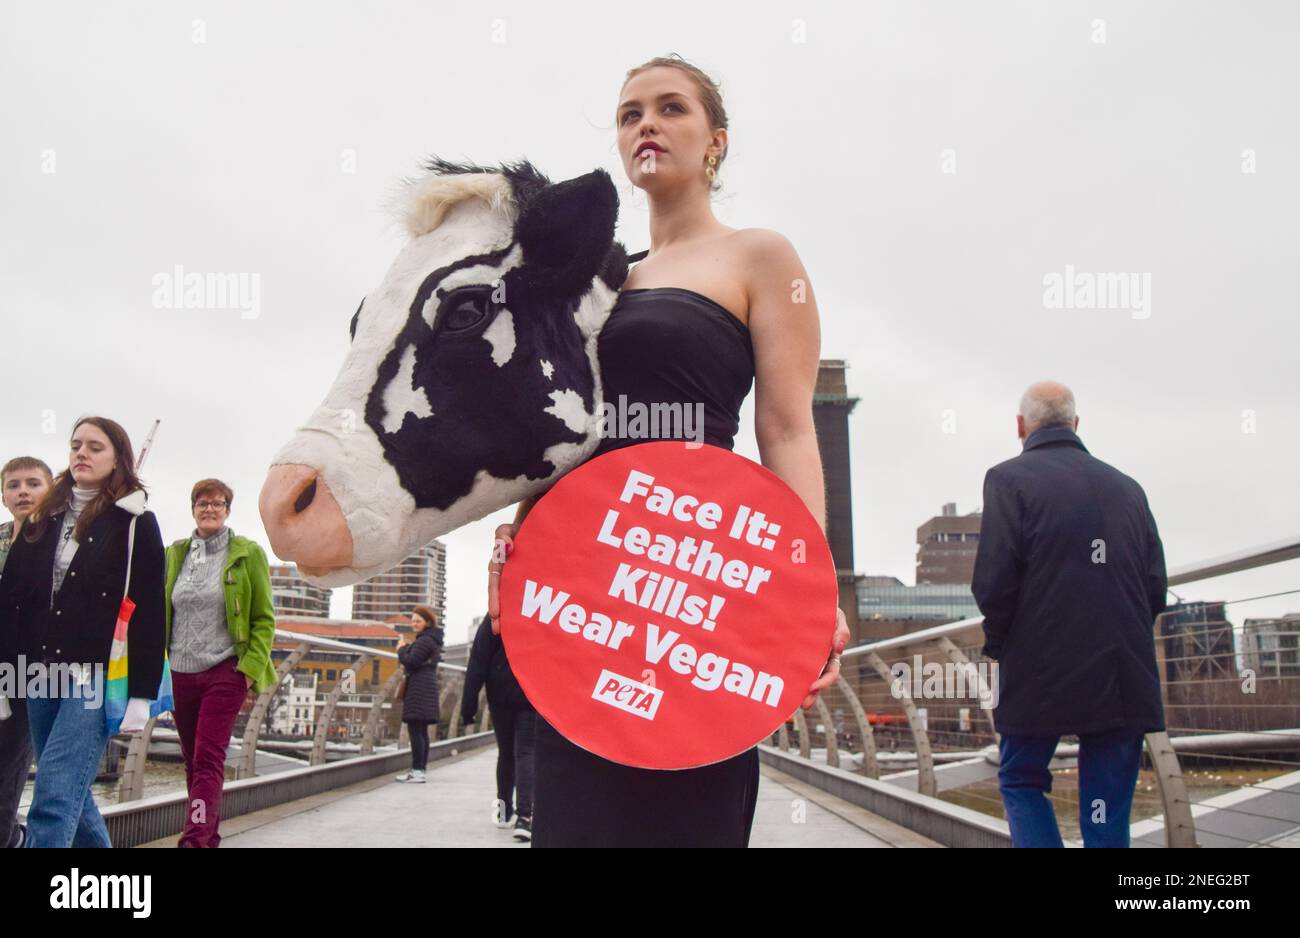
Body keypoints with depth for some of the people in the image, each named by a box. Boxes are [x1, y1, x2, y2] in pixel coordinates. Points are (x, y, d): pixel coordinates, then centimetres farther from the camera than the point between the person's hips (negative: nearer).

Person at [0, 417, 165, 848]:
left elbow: (148, 614, -6)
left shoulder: (135, 523, -2)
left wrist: (141, 694, -11)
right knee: (70, 795, 12)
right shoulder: (42, 519, 14)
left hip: (97, 677, -6)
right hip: (41, 675, 6)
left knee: (54, 799, -12)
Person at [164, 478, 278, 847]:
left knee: (208, 760, -11)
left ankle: (194, 839, -15)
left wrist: (251, 668, -10)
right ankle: (209, 835, 22)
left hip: (225, 672, -5)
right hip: (179, 674, 5)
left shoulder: (248, 554, -2)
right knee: (193, 761, 11)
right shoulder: (175, 554, 10)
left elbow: (264, 619, -2)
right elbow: (160, 612, 15)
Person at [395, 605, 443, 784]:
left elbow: (410, 662, -20)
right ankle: (420, 769, 17)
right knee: (422, 730, 13)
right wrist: (407, 647, 11)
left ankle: (417, 771, -12)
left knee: (415, 729, -10)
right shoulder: (432, 640, 19)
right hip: (427, 687, 11)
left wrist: (401, 648, -3)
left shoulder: (425, 641, -14)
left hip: (418, 689, -11)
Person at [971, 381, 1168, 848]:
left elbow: (993, 581, -14)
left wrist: (998, 643, 2)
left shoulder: (1010, 478, -5)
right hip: (1126, 679, 4)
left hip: (1041, 672, -4)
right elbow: (1155, 586, 8)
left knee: (1021, 781, 15)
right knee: (1108, 807, 10)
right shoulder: (1127, 487, 10)